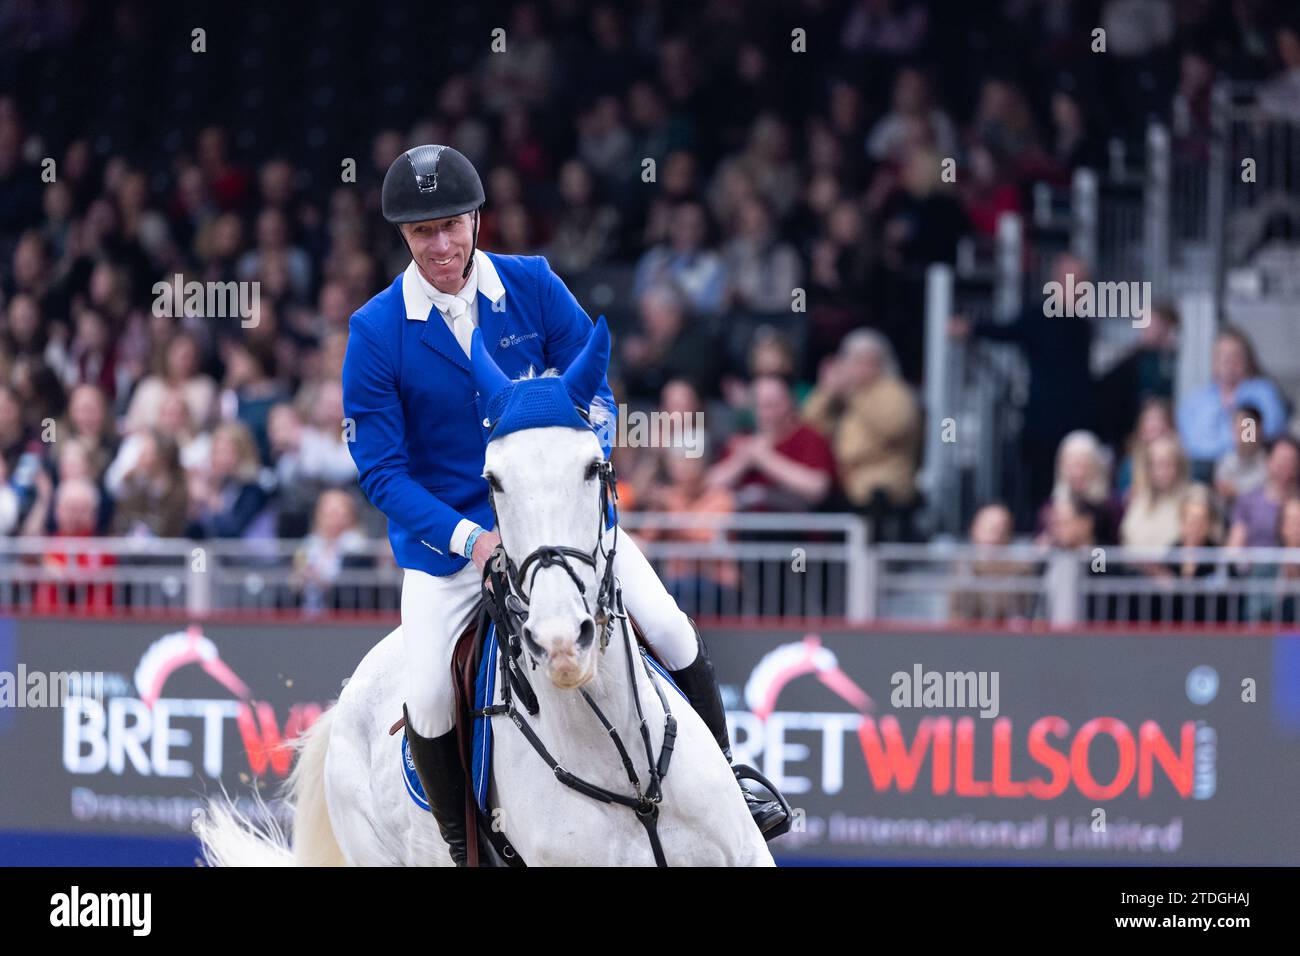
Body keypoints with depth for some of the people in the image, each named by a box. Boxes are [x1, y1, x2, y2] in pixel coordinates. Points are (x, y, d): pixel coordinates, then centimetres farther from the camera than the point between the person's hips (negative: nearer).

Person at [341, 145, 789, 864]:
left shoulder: (533, 286, -5)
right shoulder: (376, 332, -11)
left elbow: (595, 390, 2)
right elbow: (380, 469, -11)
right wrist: (468, 538, -23)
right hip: (447, 530, -2)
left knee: (669, 628, -8)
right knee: (427, 697, -19)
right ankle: (460, 841, 5)